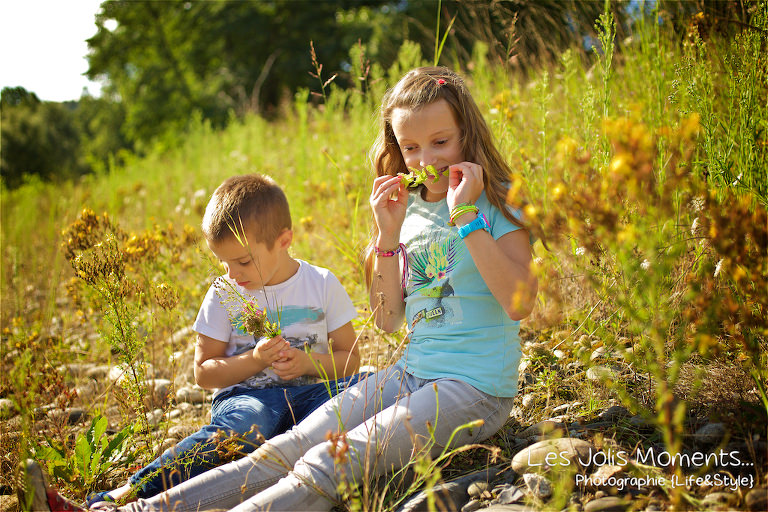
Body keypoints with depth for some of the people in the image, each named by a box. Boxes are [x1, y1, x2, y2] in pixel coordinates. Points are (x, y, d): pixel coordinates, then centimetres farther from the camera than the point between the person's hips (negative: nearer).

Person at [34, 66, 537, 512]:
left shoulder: (495, 207, -5)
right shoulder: (410, 210, 12)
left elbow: (519, 304, -20)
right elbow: (389, 319, 11)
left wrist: (466, 218, -20)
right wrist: (388, 237, -2)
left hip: (475, 386, -6)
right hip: (410, 373, 6)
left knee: (329, 464, -26)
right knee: (286, 449, -11)